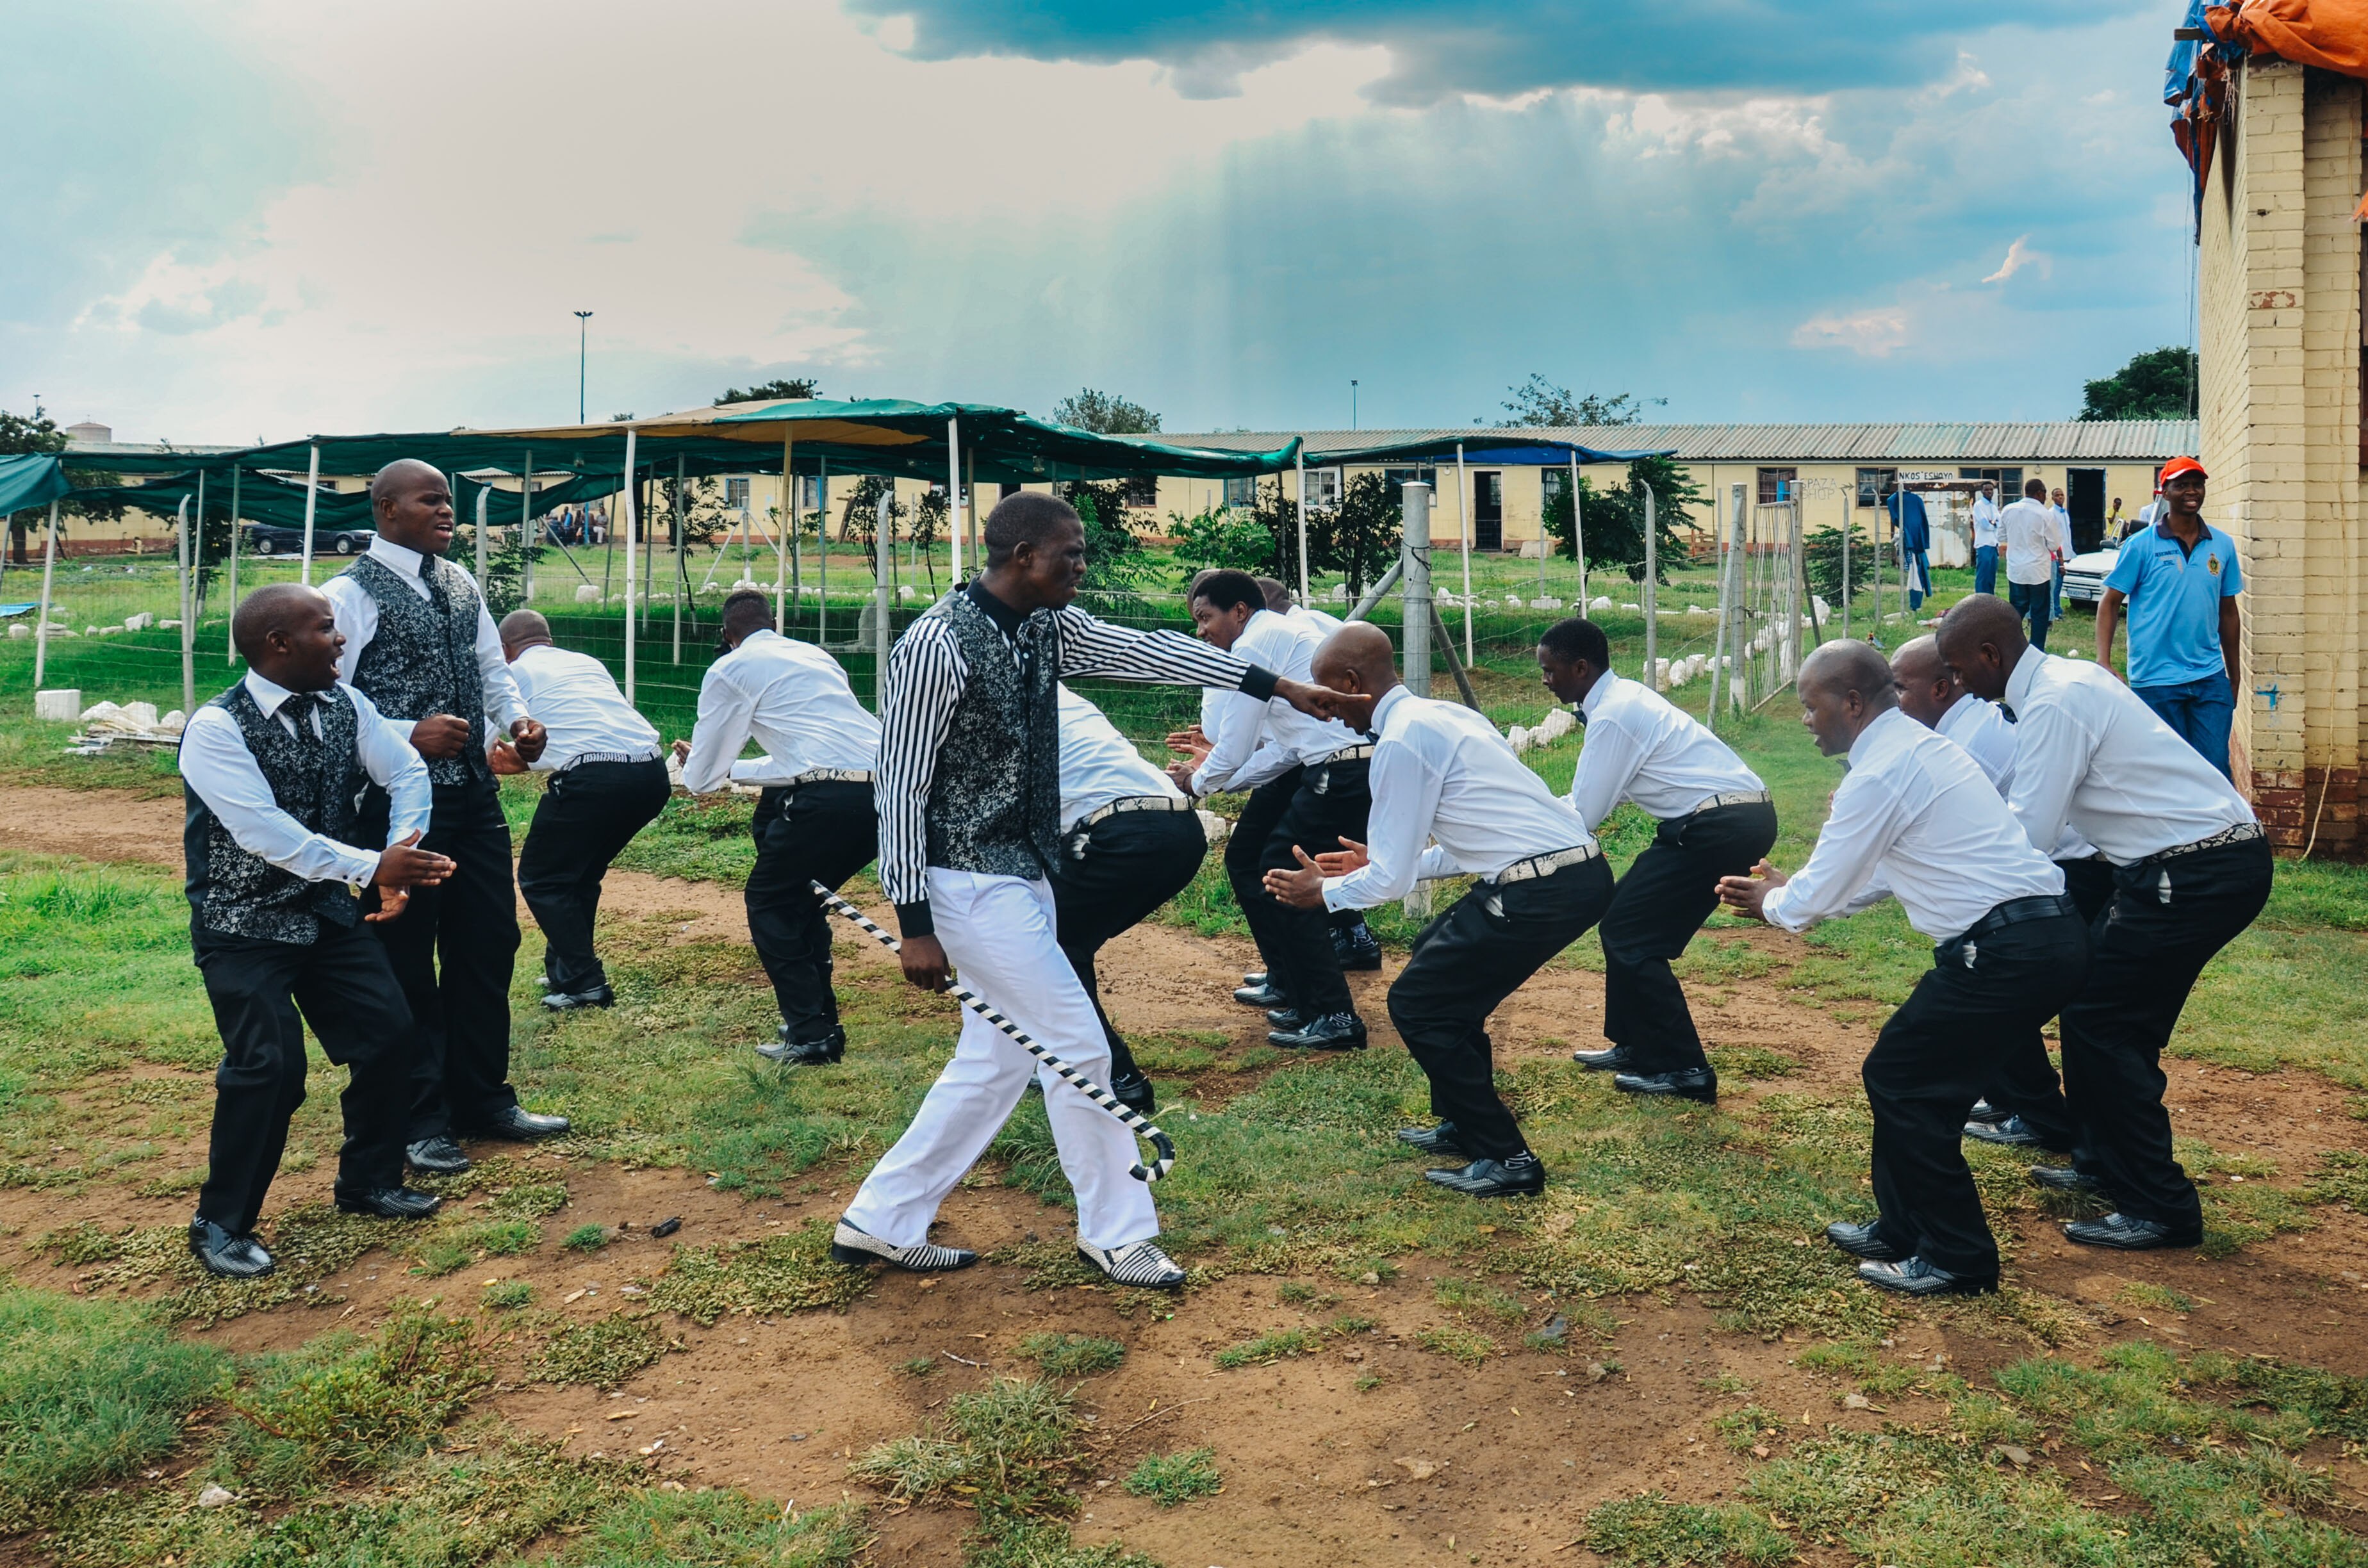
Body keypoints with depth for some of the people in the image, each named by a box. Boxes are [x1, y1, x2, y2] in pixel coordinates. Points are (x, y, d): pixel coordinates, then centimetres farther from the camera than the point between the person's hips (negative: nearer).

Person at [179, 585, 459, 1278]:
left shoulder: (343, 704, -1)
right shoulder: (216, 728, -20)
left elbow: (407, 771, 2)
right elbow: (265, 832, -28)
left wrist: (399, 861, -12)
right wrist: (374, 866, -33)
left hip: (328, 910, 6)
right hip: (243, 927, -6)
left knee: (388, 1033, 3)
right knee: (270, 1065, -15)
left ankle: (368, 1181, 25)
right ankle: (221, 1224, 6)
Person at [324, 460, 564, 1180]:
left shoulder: (462, 586, 11)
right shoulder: (350, 596, -12)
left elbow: (493, 668, 18)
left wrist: (517, 718, -1)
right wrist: (410, 735, -25)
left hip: (475, 792, 7)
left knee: (489, 944, 14)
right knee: (407, 960, 5)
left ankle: (483, 1100, 29)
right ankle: (419, 1121, 19)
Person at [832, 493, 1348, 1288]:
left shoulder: (1050, 627, 5)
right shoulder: (938, 644, -19)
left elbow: (1146, 651, 7)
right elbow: (901, 784, -18)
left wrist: (1278, 685, 4)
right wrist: (916, 923, -18)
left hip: (1023, 877, 9)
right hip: (973, 885, -9)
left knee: (995, 1060, 14)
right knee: (1079, 1048, -3)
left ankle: (880, 1222, 24)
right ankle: (1116, 1233, 15)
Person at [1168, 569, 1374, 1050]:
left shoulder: (1254, 645, -8)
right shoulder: (1283, 633, 22)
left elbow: (1233, 752, -7)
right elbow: (1285, 748, 22)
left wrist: (1197, 782, 12)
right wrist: (1217, 765, 23)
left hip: (1344, 773, -10)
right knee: (1246, 858, 18)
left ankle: (1334, 1019, -3)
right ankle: (1289, 984, 31)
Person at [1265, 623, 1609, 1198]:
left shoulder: (1401, 740, -11)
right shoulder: (1443, 715, 17)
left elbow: (1390, 880, -9)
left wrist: (1322, 891, 10)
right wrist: (1381, 860, 31)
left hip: (1545, 892, -10)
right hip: (1578, 868, 10)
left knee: (1417, 1003, 2)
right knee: (1439, 956, 26)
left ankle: (1506, 1161, 7)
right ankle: (1464, 1124, 33)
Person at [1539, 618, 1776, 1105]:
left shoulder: (1612, 715, -14)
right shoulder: (1622, 697, 15)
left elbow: (1582, 817, -12)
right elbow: (1592, 800, 22)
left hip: (1723, 826, -10)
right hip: (1739, 817, 10)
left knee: (1628, 933, -3)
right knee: (1630, 923, 16)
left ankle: (1685, 1070, 1)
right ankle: (1634, 1046, 27)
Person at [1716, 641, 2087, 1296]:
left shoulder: (1880, 774, -14)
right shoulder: (1917, 746, 17)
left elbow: (1815, 898, -8)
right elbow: (1880, 874, 26)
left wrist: (1773, 904, 13)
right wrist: (1789, 890, 23)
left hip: (2009, 950, -10)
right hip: (2049, 938, 10)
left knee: (1899, 1081, 1)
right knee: (1920, 1078, 18)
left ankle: (1957, 1259, 10)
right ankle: (1904, 1230, 30)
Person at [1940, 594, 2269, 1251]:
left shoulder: (2055, 703, -18)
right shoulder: (2066, 678, 13)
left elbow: (2027, 835, -18)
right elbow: (2041, 811, 23)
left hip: (2198, 871, -10)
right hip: (2217, 857, 10)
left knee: (2102, 1020, -6)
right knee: (2091, 997, 16)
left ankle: (2160, 1210, 1)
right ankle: (2101, 1164, 28)